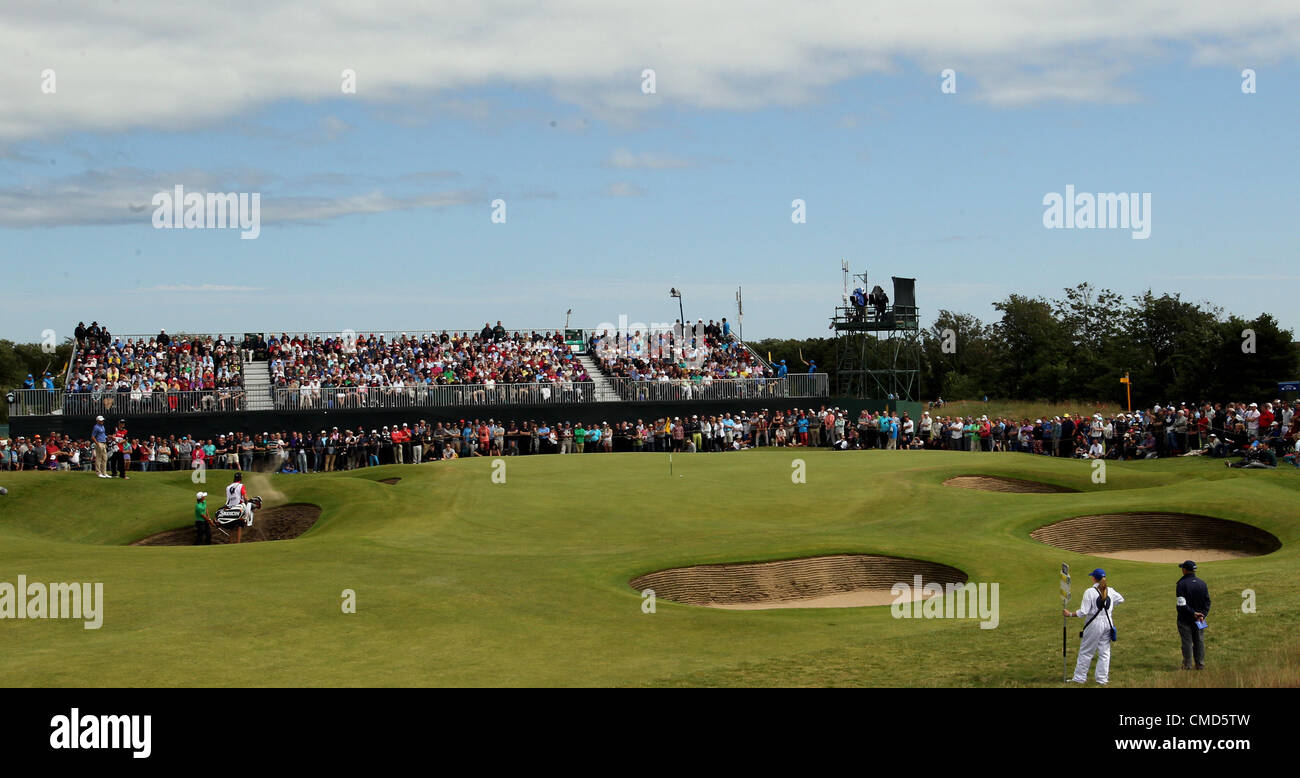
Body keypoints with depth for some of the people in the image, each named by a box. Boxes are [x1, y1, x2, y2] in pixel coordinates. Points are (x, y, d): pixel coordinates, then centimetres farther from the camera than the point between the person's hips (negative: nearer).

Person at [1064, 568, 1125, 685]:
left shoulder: (1090, 592, -14)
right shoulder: (1110, 591, 2)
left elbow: (1083, 612, -16)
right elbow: (1121, 599, 20)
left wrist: (1070, 614, -4)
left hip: (1094, 624, -5)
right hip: (1108, 623, 5)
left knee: (1085, 652, 6)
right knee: (1104, 652, 11)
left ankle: (1080, 678, 11)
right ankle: (1102, 679, 13)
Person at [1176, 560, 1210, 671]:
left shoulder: (1181, 584, -12)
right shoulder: (1202, 583, 5)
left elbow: (1182, 604, -19)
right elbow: (1207, 601, 2)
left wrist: (1193, 613, -14)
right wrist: (1202, 615, -5)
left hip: (1185, 619, -4)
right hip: (1199, 620, 4)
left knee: (1187, 642, 0)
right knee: (1199, 641, 10)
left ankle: (1187, 665, 3)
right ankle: (1200, 664, 12)